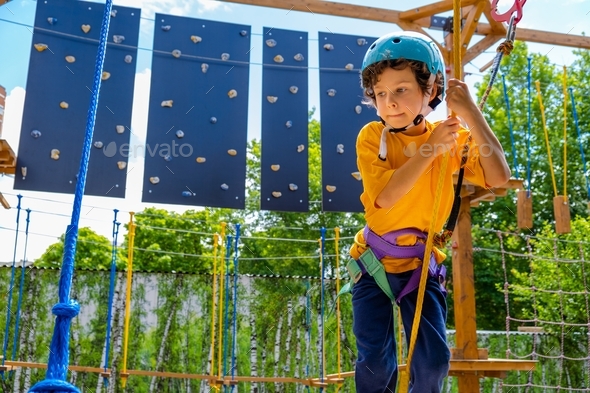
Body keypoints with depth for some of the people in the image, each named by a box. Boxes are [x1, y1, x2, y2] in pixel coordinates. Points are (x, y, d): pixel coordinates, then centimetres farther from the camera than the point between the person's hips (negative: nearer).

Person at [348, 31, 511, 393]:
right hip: (375, 263, -1)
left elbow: (498, 177, -20)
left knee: (434, 359, -1)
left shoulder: (451, 138, -5)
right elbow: (384, 197, -27)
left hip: (422, 263, 2)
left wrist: (472, 114, -24)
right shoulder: (372, 137, -13)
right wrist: (430, 149, -27)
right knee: (376, 362, -2)